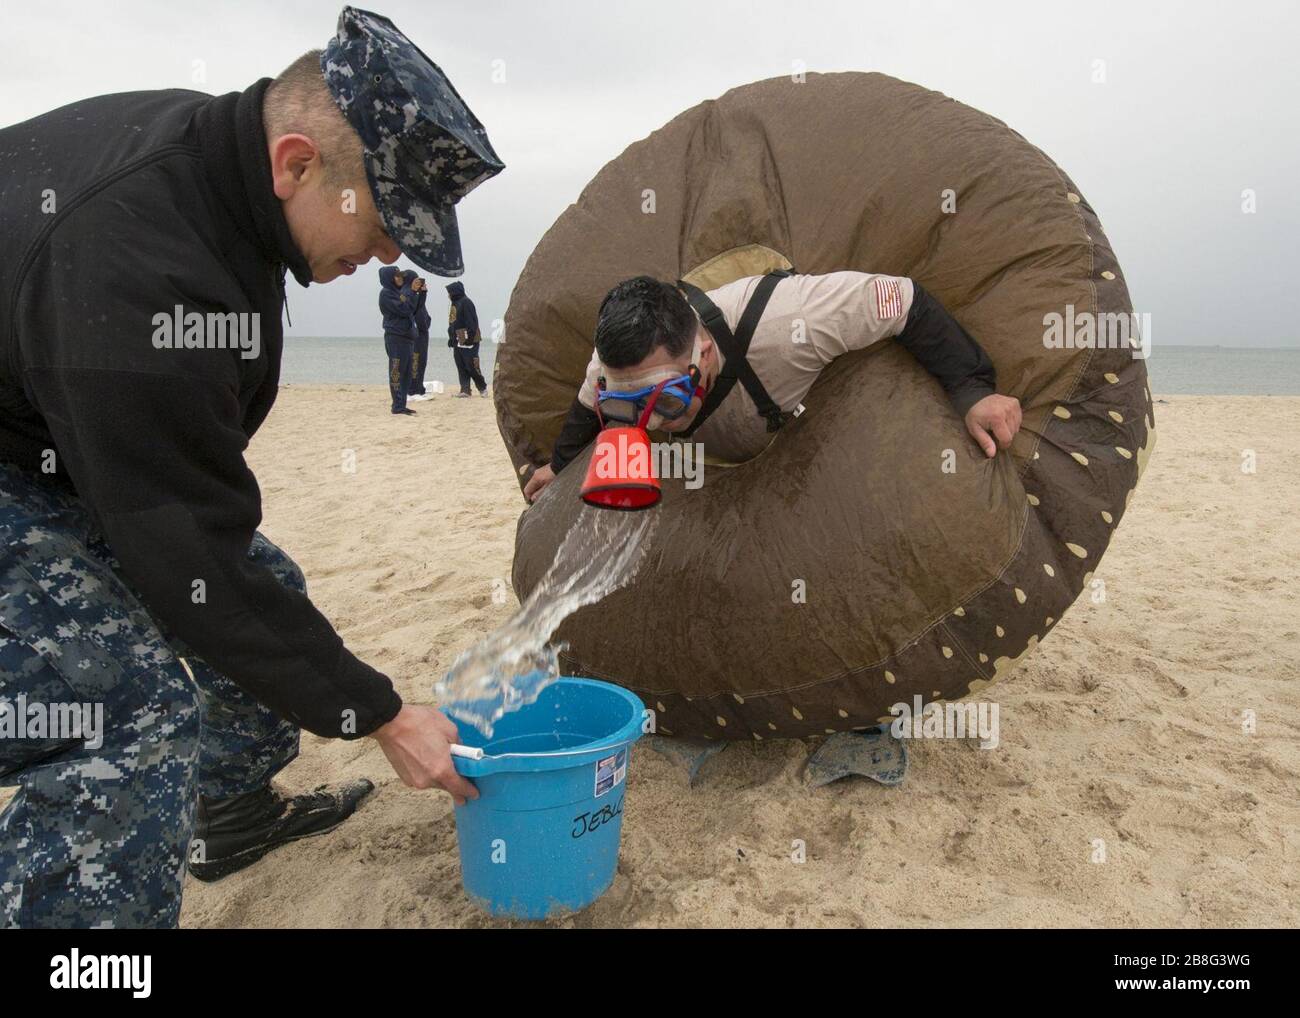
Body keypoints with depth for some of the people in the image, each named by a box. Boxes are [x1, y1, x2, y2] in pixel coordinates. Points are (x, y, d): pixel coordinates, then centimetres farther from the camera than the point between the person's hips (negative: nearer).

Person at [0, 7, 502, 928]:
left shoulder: (219, 146, -7)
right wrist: (379, 716, -22)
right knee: (135, 712, -24)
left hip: (92, 450, 10)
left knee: (267, 583, 11)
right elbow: (192, 565, -31)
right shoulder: (134, 267, -36)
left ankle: (233, 815, 31)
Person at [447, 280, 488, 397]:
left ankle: (483, 387, 8)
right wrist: (451, 337, 18)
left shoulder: (466, 302, -11)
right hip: (458, 341, 9)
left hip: (468, 341, -9)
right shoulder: (454, 304, 17)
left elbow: (472, 321, -17)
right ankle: (465, 390, 8)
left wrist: (470, 336, -21)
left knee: (471, 366, -7)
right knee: (461, 367, 6)